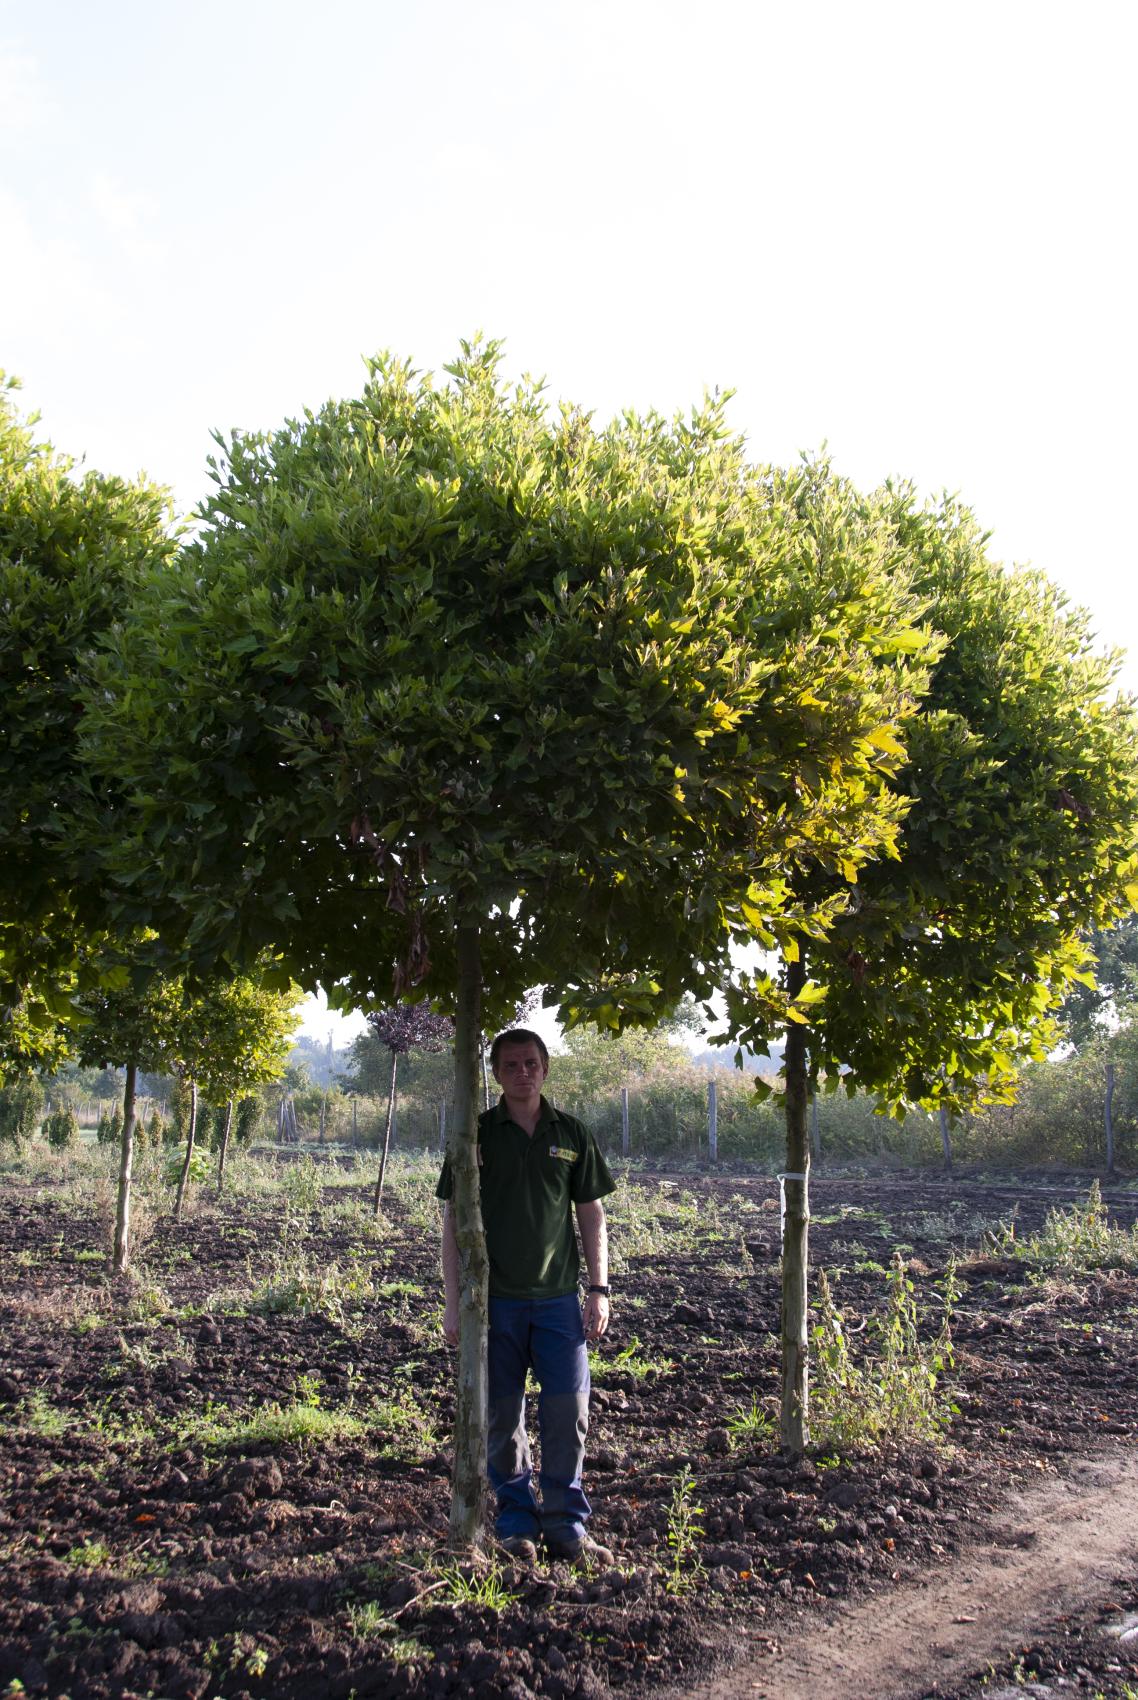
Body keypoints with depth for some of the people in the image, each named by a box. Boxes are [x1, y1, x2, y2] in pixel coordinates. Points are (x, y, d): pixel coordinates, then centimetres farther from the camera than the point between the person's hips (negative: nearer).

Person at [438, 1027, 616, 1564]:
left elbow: (591, 1216, 11)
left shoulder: (572, 1135, 6)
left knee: (568, 1414, -1)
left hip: (558, 1298, 1)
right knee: (502, 1417, 5)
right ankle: (518, 1525, 18)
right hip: (495, 1299, -1)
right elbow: (454, 1219, 2)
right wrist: (453, 1300, -3)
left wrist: (599, 1289, 4)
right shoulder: (476, 1135, 1)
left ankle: (567, 1527, 12)